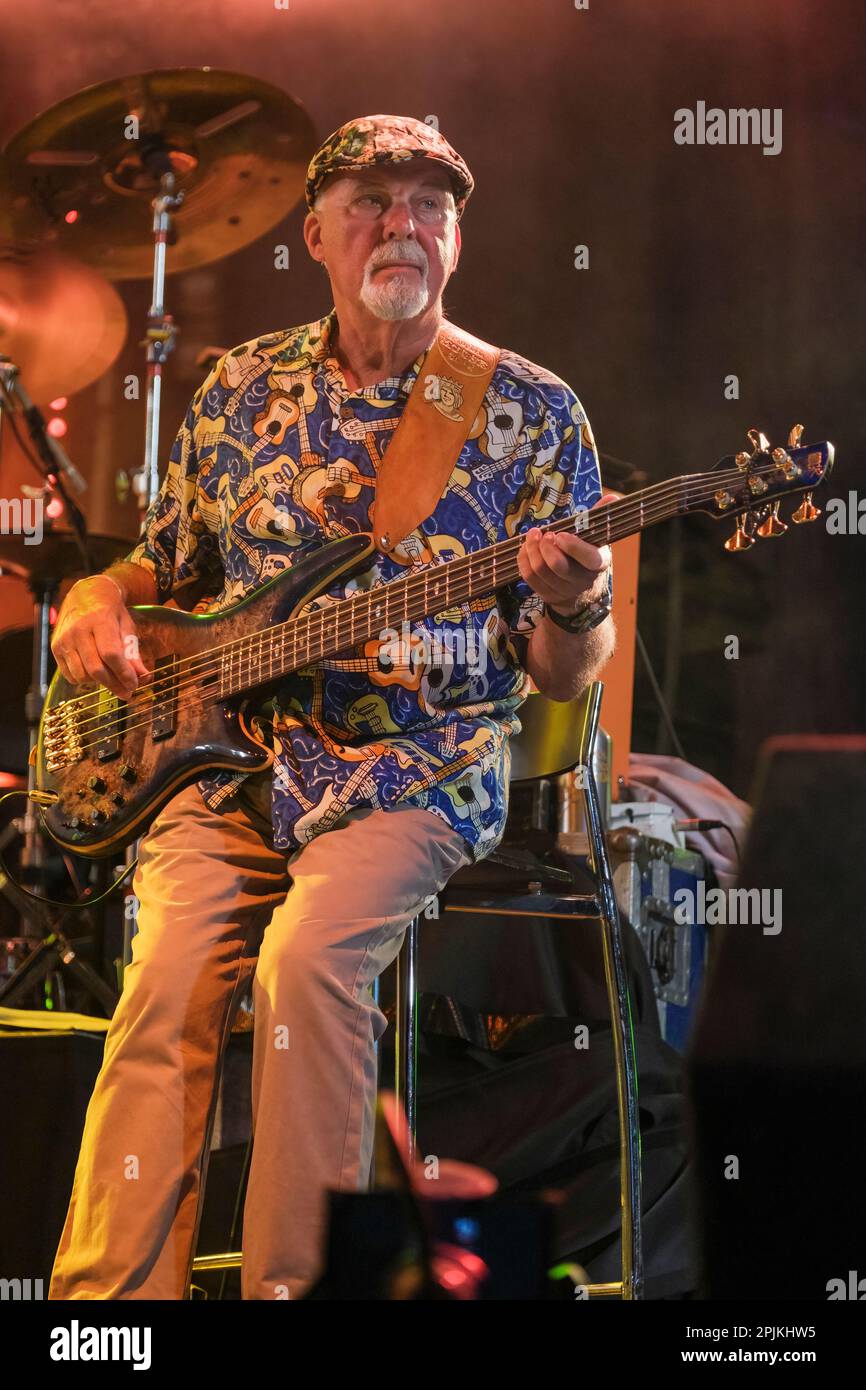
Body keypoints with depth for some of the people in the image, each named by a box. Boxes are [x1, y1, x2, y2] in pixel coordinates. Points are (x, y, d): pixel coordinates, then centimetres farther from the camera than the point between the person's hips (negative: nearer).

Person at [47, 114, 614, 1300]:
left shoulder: (531, 412, 3)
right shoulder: (239, 390, 13)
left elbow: (562, 675, 2)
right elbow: (163, 563, 26)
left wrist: (577, 610, -22)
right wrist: (99, 599, 3)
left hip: (424, 764, -3)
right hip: (231, 752, 3)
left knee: (308, 954, -29)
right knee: (169, 982, -21)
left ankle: (293, 1286, -18)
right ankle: (114, 1296, -16)